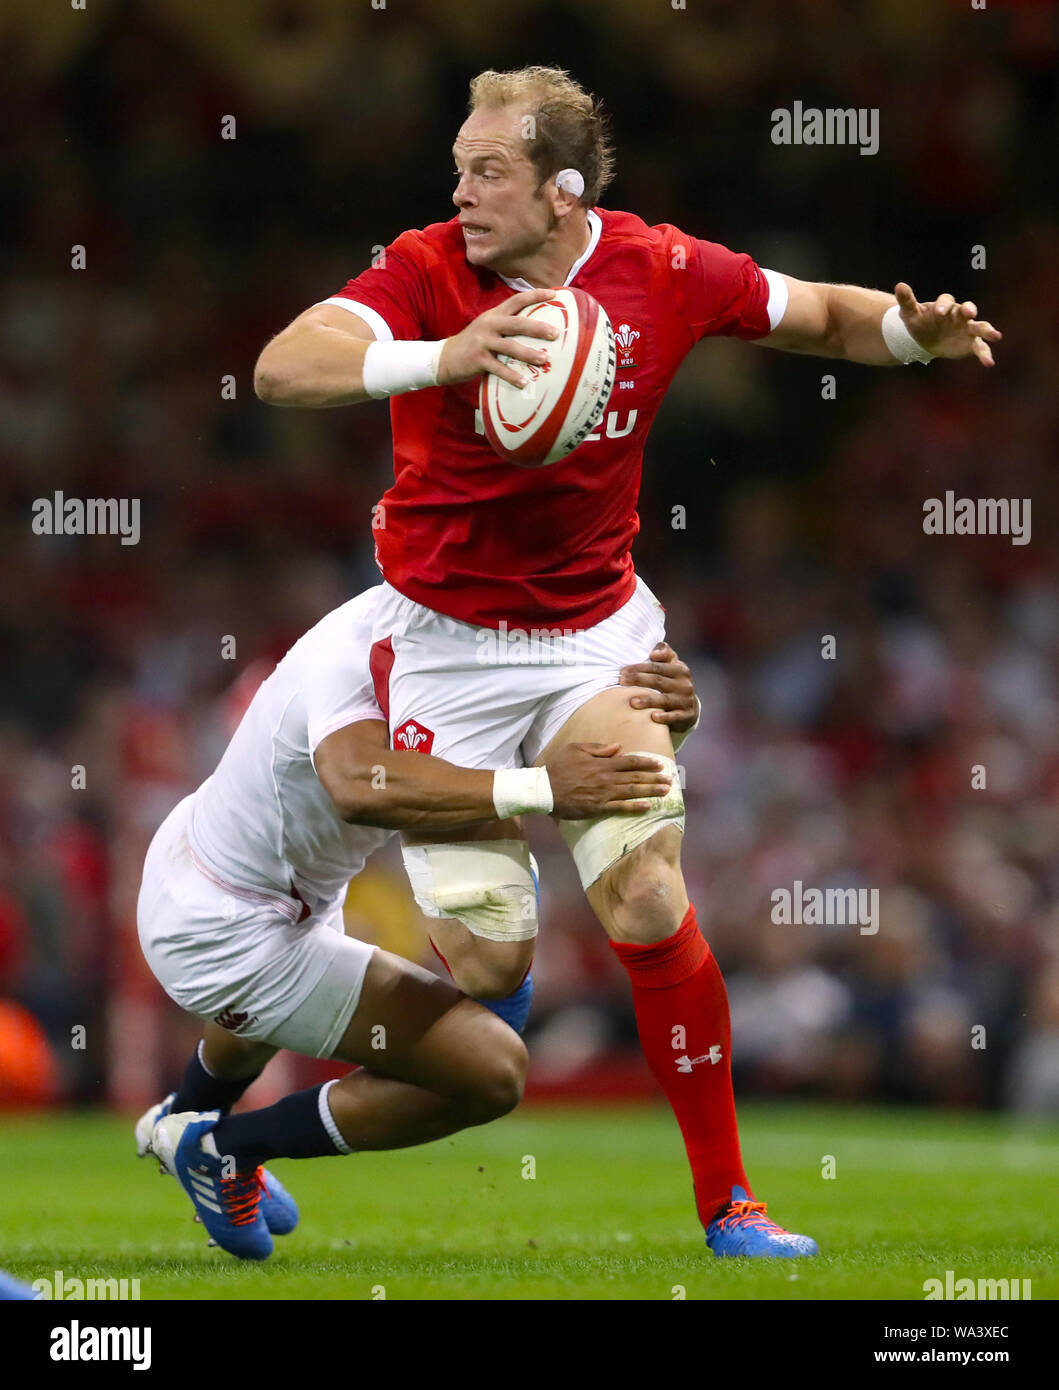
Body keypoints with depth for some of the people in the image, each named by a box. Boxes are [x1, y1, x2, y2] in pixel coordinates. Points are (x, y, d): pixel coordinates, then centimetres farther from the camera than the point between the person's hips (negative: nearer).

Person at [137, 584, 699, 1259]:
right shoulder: (362, 646, -34)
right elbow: (360, 784, -53)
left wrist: (670, 700, -33)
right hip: (227, 938, -10)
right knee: (494, 1070, -12)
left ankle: (180, 1120, 73)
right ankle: (223, 1147, 3)